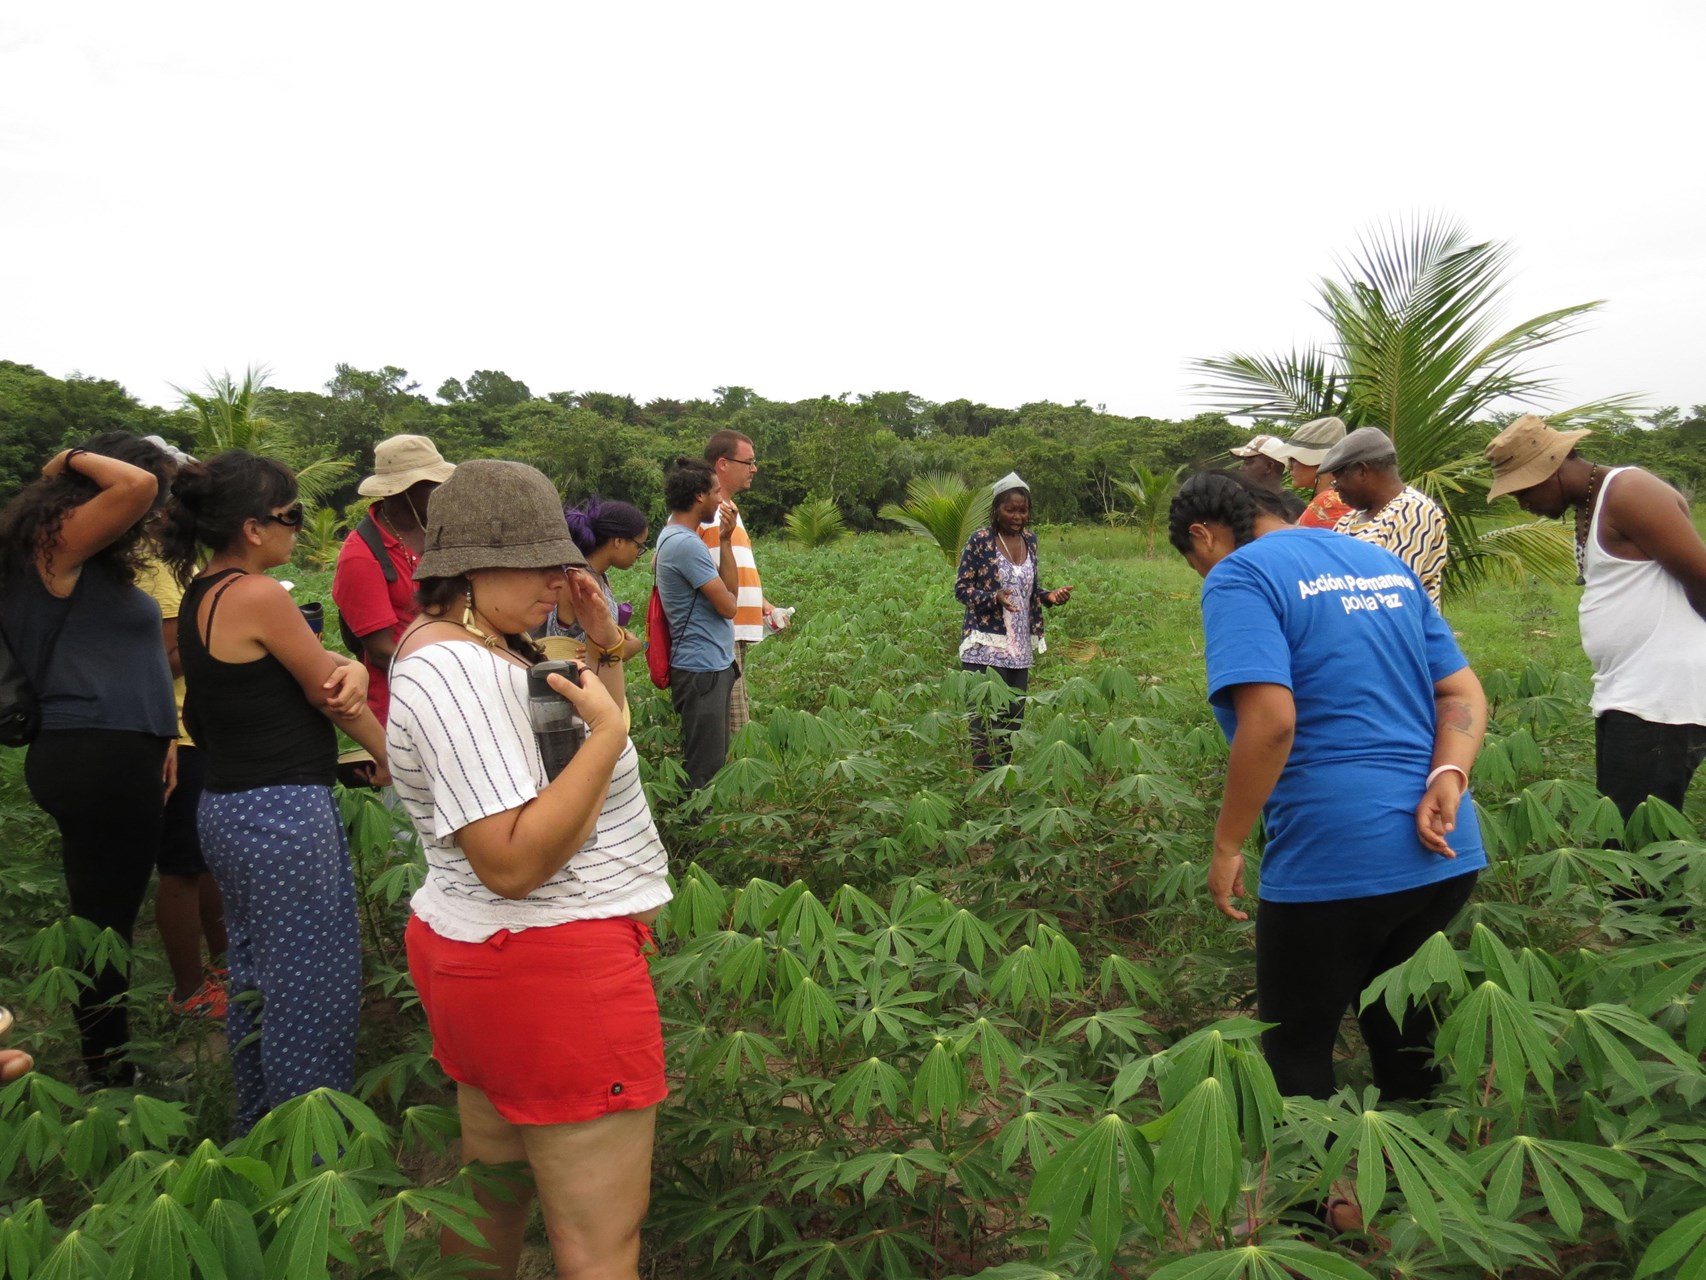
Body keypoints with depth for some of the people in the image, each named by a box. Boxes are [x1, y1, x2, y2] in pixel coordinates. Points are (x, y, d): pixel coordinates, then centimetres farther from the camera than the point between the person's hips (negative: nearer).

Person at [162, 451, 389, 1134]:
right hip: (284, 814, -10)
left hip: (228, 806, 10)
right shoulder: (257, 596, -19)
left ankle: (259, 1124, 37)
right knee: (311, 985, 2)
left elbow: (323, 666, 8)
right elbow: (329, 695, -9)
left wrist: (349, 666, -15)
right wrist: (389, 756, 5)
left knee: (255, 973, 22)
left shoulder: (200, 594, 9)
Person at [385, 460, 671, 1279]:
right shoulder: (455, 671, -22)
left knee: (491, 1186, 25)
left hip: (484, 956, 11)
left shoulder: (469, 647, 9)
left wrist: (605, 650, 4)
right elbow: (514, 863, -28)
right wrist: (608, 733, -22)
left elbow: (582, 763, 18)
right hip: (552, 968, -11)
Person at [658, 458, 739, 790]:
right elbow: (728, 605, -16)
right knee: (705, 768, -3)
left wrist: (724, 540, 0)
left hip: (711, 665, 10)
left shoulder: (671, 536, 12)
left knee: (714, 759, 18)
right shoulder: (687, 545, -20)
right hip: (702, 669, -10)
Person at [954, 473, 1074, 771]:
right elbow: (961, 588, -9)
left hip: (1020, 646, 6)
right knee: (985, 720, -5)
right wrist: (994, 597, -26)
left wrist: (1050, 596, -5)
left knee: (1013, 717, 11)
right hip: (986, 645, -6)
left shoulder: (1029, 539, 8)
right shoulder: (980, 540, -10)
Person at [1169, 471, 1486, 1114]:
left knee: (1296, 1055, 11)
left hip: (1335, 864, -7)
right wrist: (1446, 778, -3)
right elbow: (1464, 693, 12)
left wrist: (1226, 847, -14)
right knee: (1402, 1038, 24)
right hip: (1446, 853, 8)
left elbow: (1270, 722, -23)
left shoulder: (1239, 576, -9)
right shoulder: (1387, 564, 16)